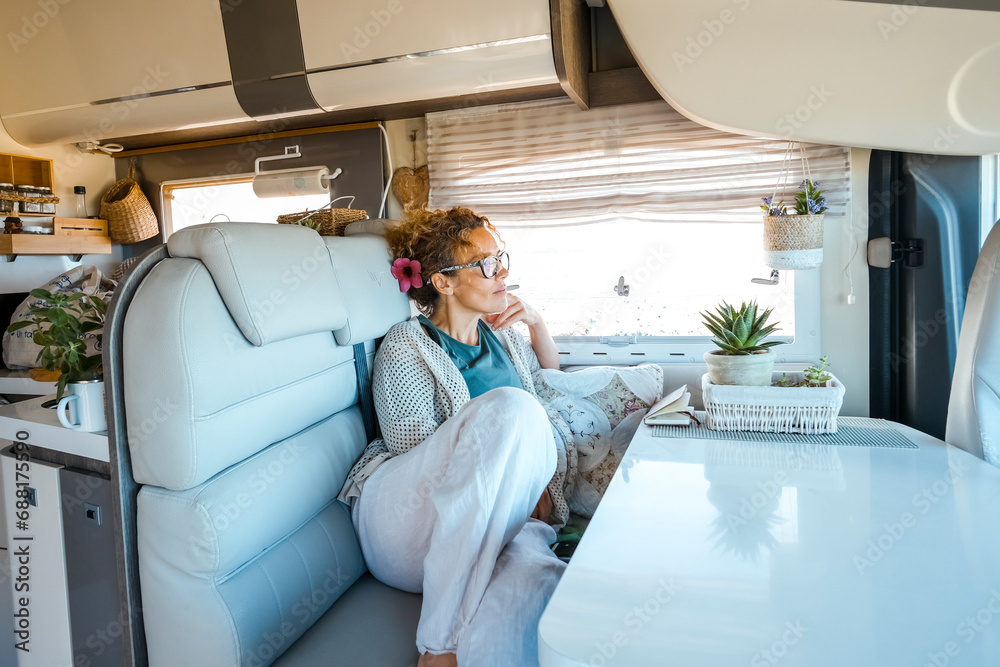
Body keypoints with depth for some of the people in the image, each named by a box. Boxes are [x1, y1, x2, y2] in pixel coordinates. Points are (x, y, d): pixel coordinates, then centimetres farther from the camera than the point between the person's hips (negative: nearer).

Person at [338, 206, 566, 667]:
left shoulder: (497, 332, 18)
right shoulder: (406, 349, -2)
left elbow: (549, 369, 38)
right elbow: (421, 463, -7)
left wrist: (537, 322, 16)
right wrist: (522, 490, -11)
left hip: (492, 523, 3)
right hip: (404, 518, -3)